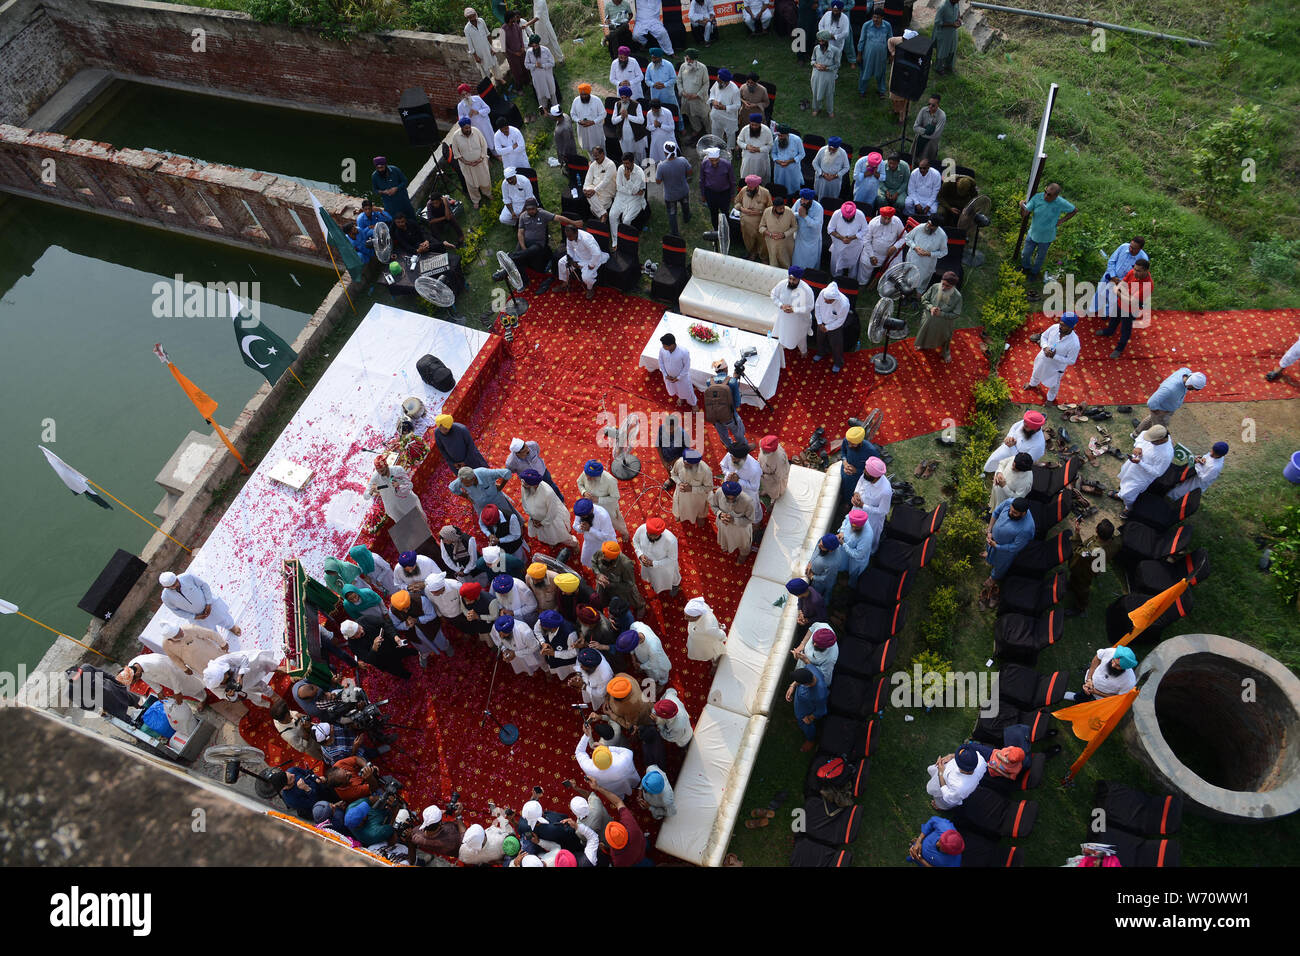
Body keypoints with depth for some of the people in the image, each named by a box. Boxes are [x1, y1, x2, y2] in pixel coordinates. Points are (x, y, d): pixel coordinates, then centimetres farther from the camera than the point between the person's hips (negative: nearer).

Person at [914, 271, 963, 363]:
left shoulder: (957, 297, -31)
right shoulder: (935, 287, -26)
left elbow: (956, 314, -22)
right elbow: (924, 299, -10)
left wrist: (941, 314, -32)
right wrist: (930, 307, -29)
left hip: (944, 324, -2)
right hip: (929, 320, 2)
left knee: (945, 338, 27)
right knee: (926, 333, 32)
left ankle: (946, 352, 59)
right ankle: (923, 345, 66)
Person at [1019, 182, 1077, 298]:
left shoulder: (1061, 203, -25)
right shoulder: (1037, 197, -23)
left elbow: (1074, 210, -4)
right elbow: (1024, 215, -23)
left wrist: (1061, 221, -12)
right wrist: (1022, 207, -44)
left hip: (1046, 237, -1)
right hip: (1033, 233, 2)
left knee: (1040, 257, 21)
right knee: (1025, 254, 17)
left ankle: (1034, 272, 50)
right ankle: (1026, 268, 51)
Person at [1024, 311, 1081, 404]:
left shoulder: (1074, 343, -36)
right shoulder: (1054, 327, -25)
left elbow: (1071, 361, -25)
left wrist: (1055, 356, -33)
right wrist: (1045, 347, -25)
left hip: (1056, 367, -4)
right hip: (1043, 359, 4)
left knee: (1053, 384, 25)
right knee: (1036, 373, 34)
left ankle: (1050, 399, 57)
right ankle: (1033, 384, 70)